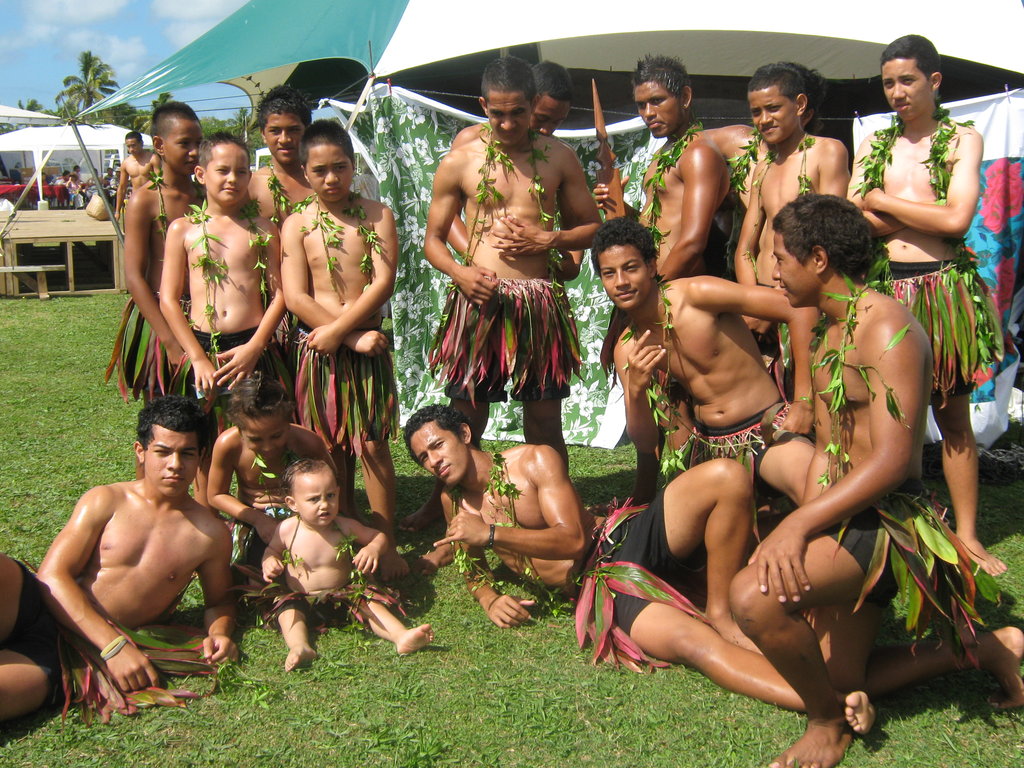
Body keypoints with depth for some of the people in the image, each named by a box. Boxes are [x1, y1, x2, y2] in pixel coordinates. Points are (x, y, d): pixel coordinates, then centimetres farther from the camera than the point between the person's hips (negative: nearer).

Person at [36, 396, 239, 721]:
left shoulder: (211, 533, 7)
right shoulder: (106, 502, 5)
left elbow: (219, 600, 22)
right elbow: (53, 575, -5)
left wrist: (218, 633, -4)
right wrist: (113, 644, -17)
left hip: (125, 642, -1)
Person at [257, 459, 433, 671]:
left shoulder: (345, 526, -9)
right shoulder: (287, 529, -9)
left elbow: (379, 536, 3)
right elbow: (272, 549, 12)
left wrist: (374, 548, -21)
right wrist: (269, 562, -12)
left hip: (343, 594, 0)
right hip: (301, 598, 0)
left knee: (367, 602, -23)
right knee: (289, 610, -29)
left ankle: (401, 637, -38)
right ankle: (299, 646, -51)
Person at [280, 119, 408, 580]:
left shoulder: (377, 216, 2)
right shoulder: (297, 225, 1)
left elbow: (383, 283, -7)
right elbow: (295, 297, -6)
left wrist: (337, 330, -14)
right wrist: (355, 337, -13)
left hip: (367, 344, -1)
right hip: (317, 349, 1)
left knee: (372, 444, -1)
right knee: (331, 449, 8)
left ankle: (386, 545, 7)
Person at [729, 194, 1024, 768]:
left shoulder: (887, 328, -16)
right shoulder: (831, 333, 15)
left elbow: (892, 461, -25)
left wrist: (800, 526, -32)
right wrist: (802, 529, 2)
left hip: (890, 521, -10)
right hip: (846, 521, 10)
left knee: (756, 597, -32)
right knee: (840, 680, 17)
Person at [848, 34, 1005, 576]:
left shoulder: (962, 139, 4)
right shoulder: (873, 146, 13)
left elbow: (957, 219, -10)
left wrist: (884, 202, -2)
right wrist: (927, 217, -7)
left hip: (944, 289, -2)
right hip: (884, 289, 2)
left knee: (953, 417, 4)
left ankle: (967, 534, 12)